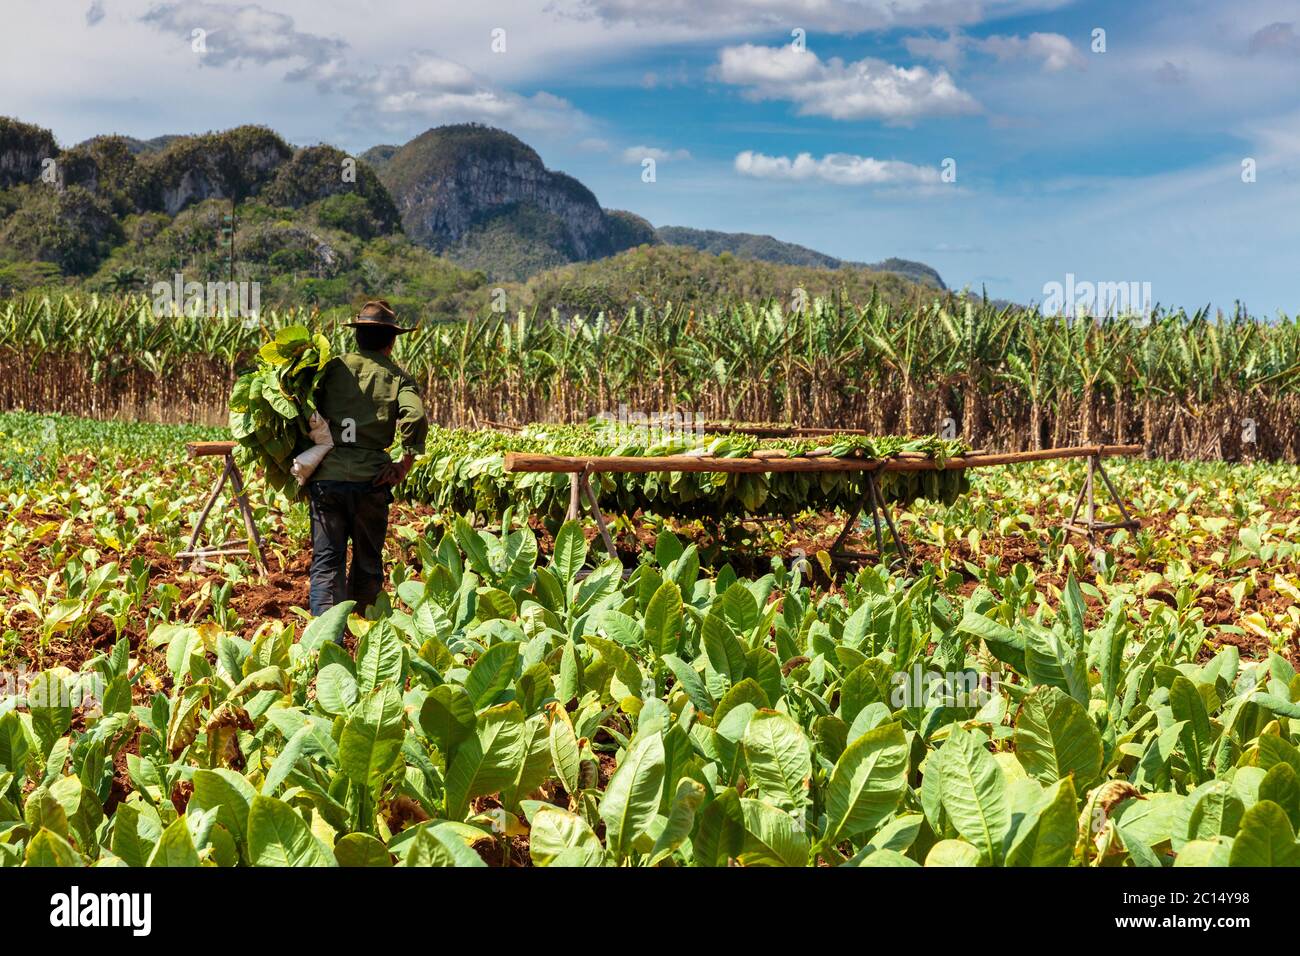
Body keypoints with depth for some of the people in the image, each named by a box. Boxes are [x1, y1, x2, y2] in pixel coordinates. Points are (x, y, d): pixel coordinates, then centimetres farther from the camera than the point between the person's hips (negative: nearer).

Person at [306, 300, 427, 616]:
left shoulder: (333, 367, 7)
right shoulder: (397, 376, 4)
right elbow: (415, 417, -14)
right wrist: (405, 465, -4)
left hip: (326, 476, 0)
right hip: (371, 480, 0)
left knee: (326, 562, 1)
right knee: (368, 562, 16)